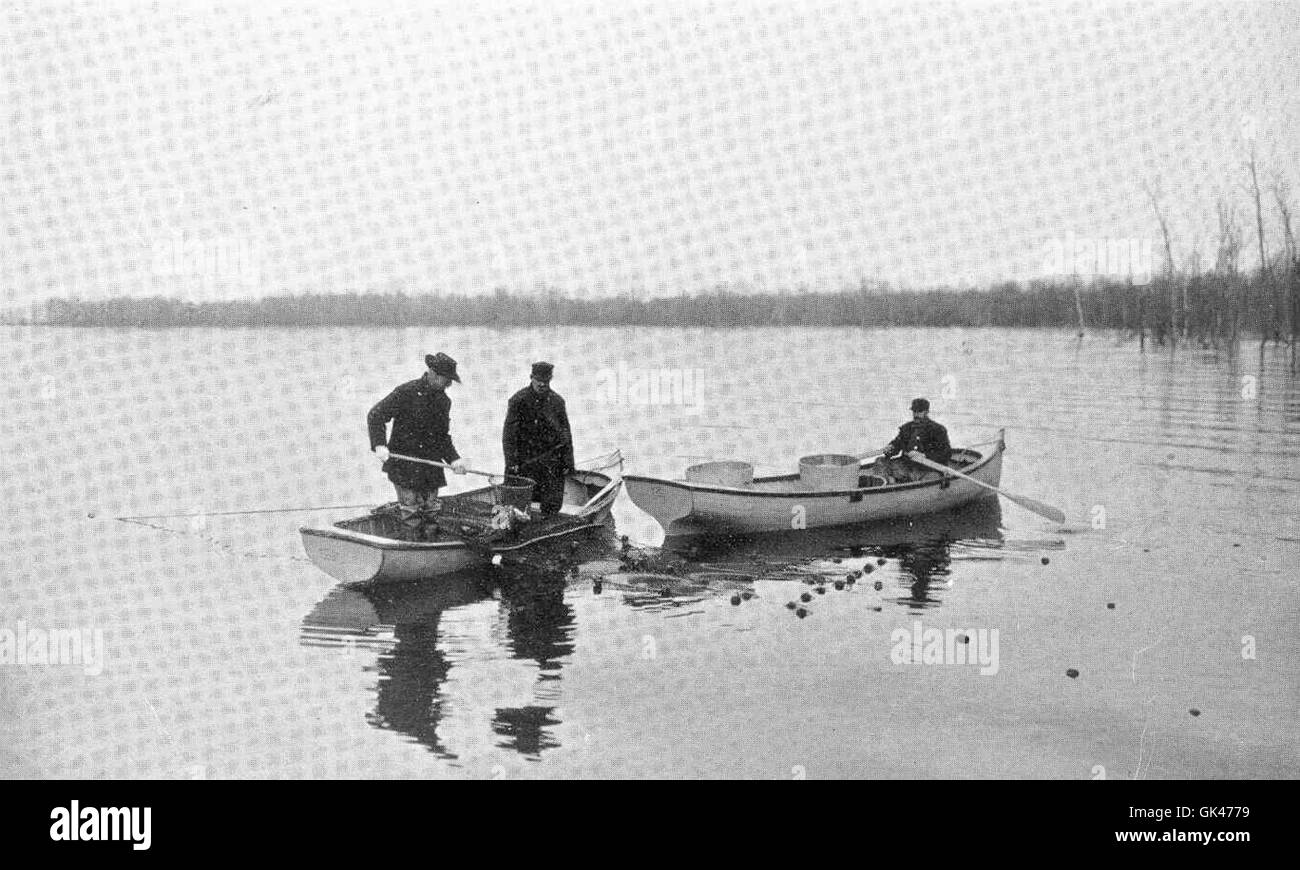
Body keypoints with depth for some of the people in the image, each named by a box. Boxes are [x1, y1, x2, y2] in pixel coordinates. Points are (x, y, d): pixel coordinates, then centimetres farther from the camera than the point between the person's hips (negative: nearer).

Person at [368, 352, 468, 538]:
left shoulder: (444, 400, 9)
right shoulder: (407, 392, -11)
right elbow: (375, 415, -10)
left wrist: (454, 458, 2)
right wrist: (379, 444, -23)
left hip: (431, 466, 6)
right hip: (404, 465, -6)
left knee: (430, 512, 7)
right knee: (410, 512, -5)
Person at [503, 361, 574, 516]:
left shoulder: (557, 401, 8)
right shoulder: (518, 401, -4)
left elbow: (565, 434, 13)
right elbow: (509, 435, -6)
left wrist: (568, 462, 7)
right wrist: (511, 462, -14)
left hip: (552, 464, 3)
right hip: (526, 462, -3)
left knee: (553, 504, 1)